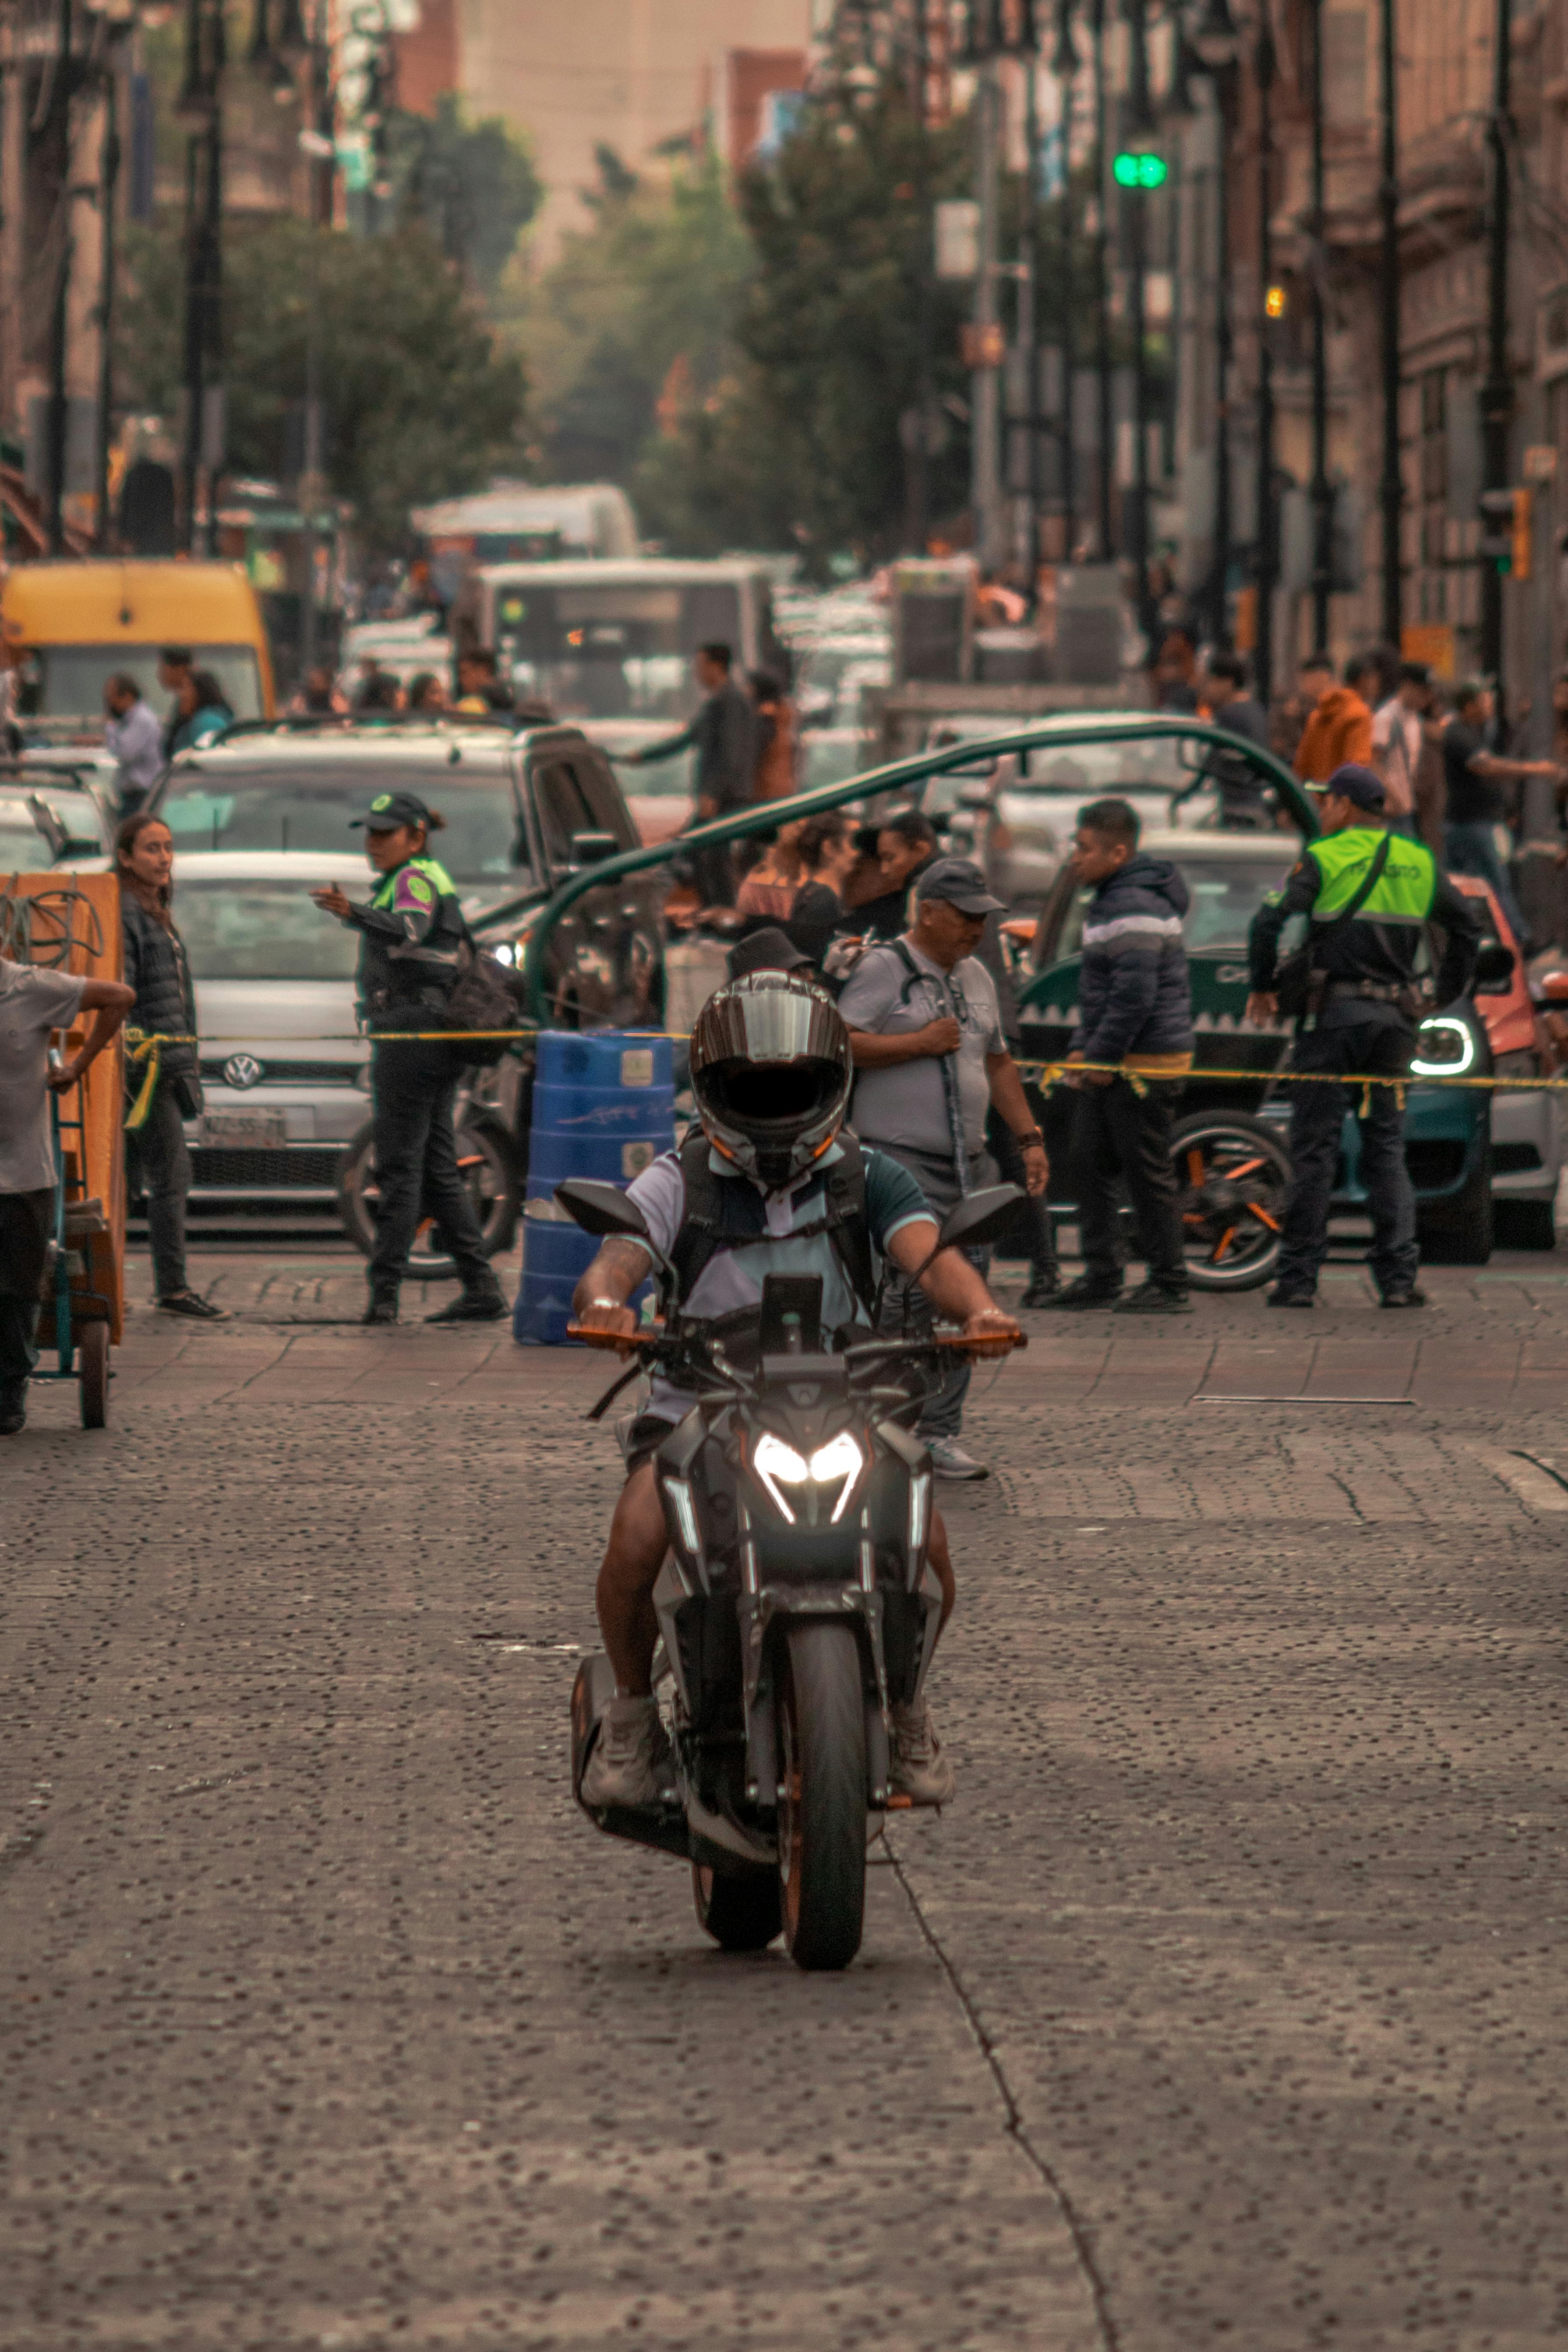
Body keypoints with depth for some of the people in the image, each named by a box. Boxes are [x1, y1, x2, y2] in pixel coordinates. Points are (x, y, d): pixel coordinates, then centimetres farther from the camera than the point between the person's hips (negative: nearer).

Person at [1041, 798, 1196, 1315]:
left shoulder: (1136, 909, -18)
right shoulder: (1109, 901, 16)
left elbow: (1135, 995, -23)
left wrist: (1101, 1057, -18)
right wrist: (1083, 1049, 15)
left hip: (1146, 1064, -10)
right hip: (1110, 1061, 10)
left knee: (1147, 1173, -4)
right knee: (1089, 1165, 11)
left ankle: (1170, 1286, 2)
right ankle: (1100, 1277, 16)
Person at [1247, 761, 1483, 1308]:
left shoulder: (1322, 859, -4)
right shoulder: (1419, 863, 10)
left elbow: (1271, 922, -13)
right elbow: (1466, 926, 13)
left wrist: (1263, 988, 0)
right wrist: (1446, 995, 20)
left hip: (1333, 1015, -4)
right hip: (1394, 1017, 4)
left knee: (1314, 1146, 0)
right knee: (1387, 1149, 8)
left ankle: (1299, 1278, -1)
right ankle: (1399, 1278, 1)